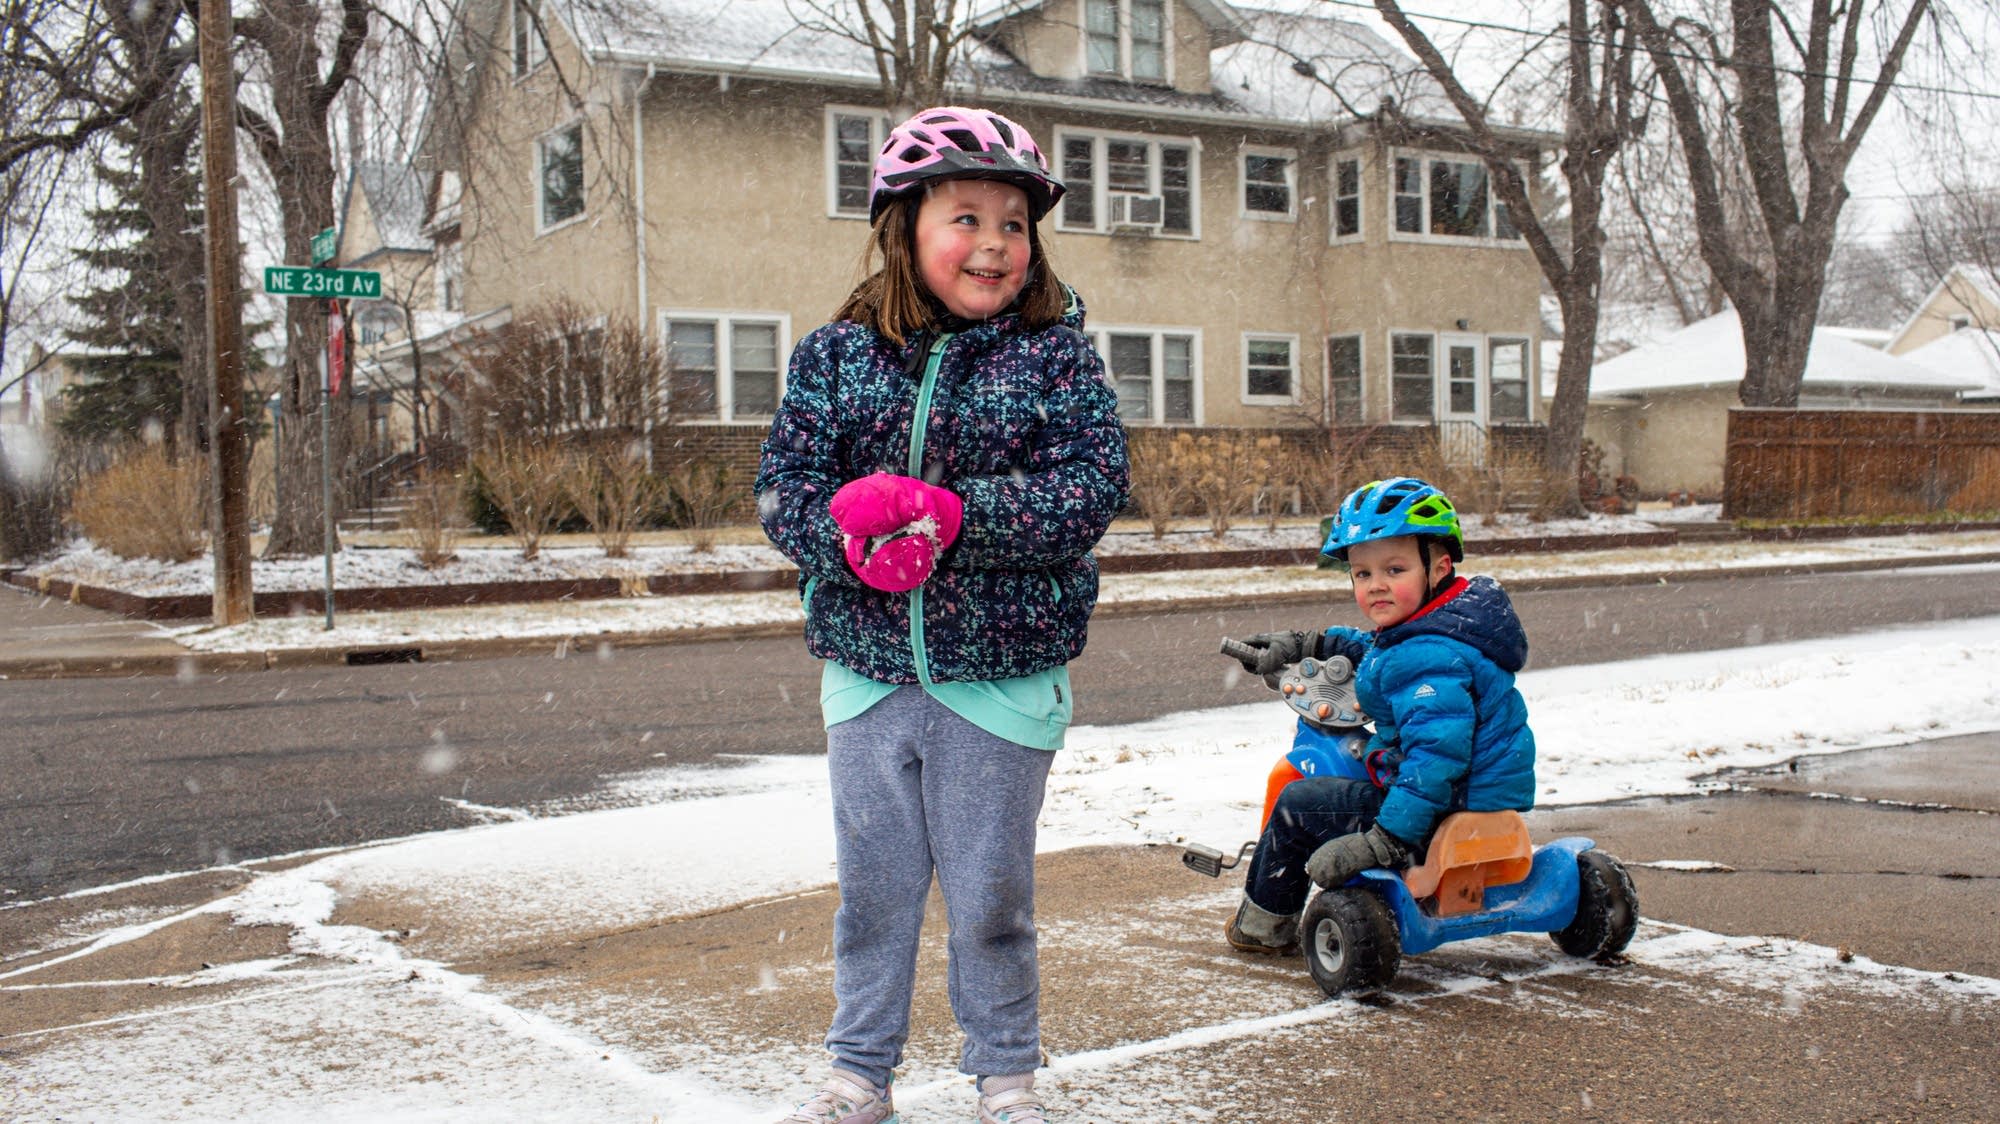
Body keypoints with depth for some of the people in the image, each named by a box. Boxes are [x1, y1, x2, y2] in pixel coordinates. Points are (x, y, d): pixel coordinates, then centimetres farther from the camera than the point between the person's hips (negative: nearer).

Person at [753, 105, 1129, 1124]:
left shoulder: (1054, 352, -4)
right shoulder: (835, 352, 2)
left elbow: (1092, 489, -12)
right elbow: (784, 484, -1)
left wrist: (952, 516, -23)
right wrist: (850, 534, -22)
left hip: (1002, 674, -2)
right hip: (867, 668, 3)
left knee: (990, 894, 9)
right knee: (871, 885, 15)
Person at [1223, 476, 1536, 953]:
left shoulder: (1428, 660, -28)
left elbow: (1437, 756, -36)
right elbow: (1374, 648, 28)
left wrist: (1386, 841, -37)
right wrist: (1306, 645, 28)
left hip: (1450, 818, -11)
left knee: (1297, 806, -1)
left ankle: (1264, 923, 20)